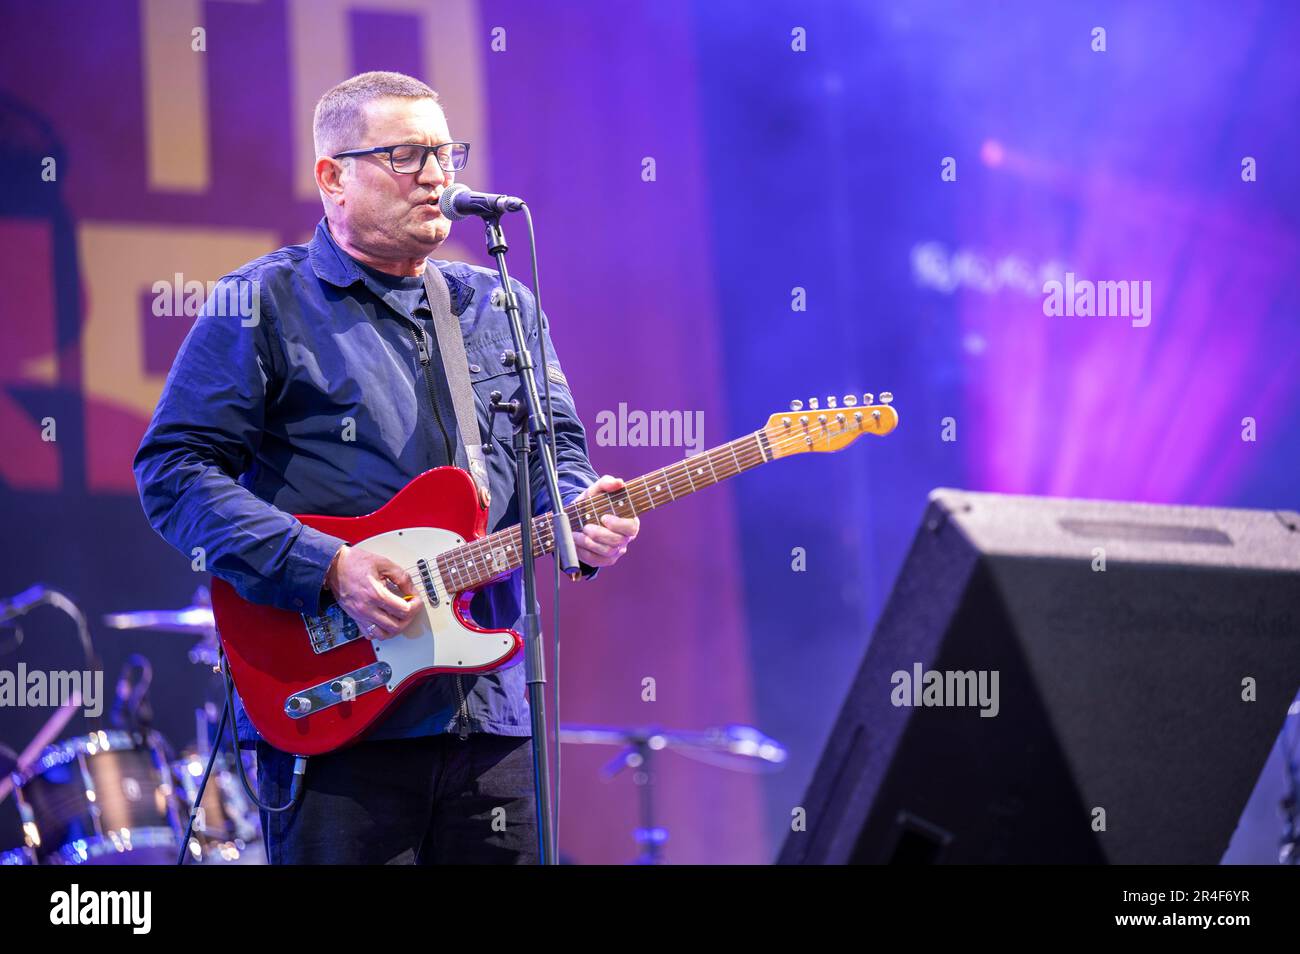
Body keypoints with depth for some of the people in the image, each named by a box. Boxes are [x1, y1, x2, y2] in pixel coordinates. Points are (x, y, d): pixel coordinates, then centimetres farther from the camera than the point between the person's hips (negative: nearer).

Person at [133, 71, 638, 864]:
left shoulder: (502, 310, 17)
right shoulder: (265, 306, 0)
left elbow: (558, 449, 17)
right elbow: (174, 468, -6)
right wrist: (328, 568, -17)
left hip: (489, 713, 5)